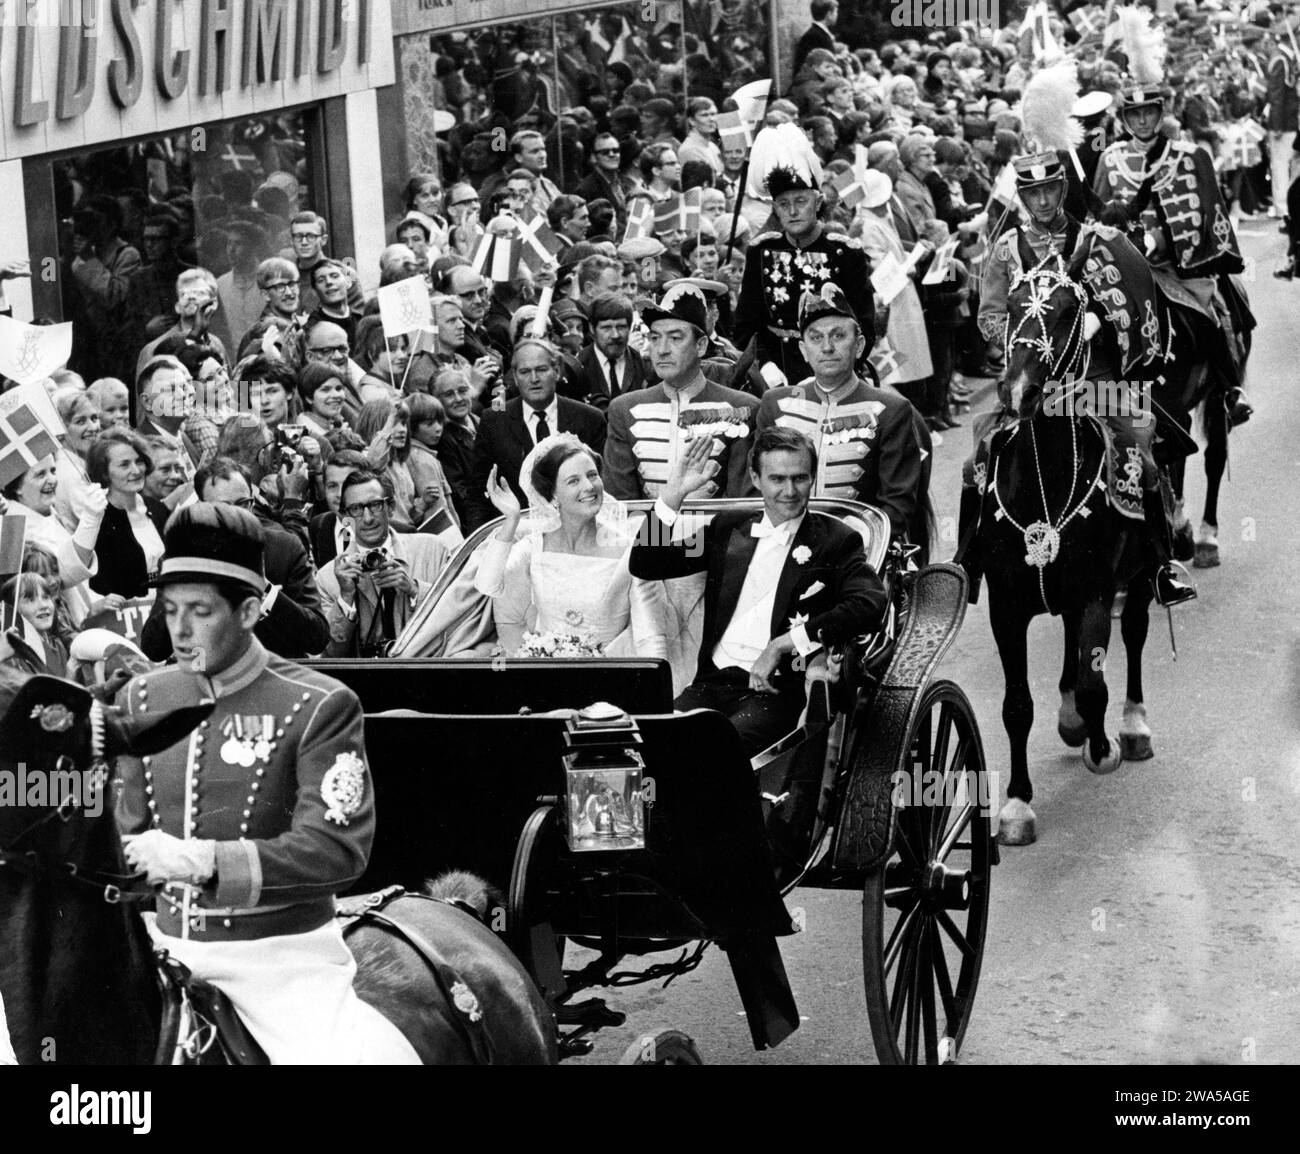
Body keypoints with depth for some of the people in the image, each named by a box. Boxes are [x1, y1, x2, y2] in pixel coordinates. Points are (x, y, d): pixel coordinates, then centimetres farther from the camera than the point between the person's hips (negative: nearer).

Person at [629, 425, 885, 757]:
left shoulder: (835, 540, 8)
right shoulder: (728, 529, 20)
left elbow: (870, 603, -12)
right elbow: (644, 566, 17)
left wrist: (781, 646, -17)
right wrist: (673, 494, 4)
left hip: (779, 688, -4)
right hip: (715, 680, 4)